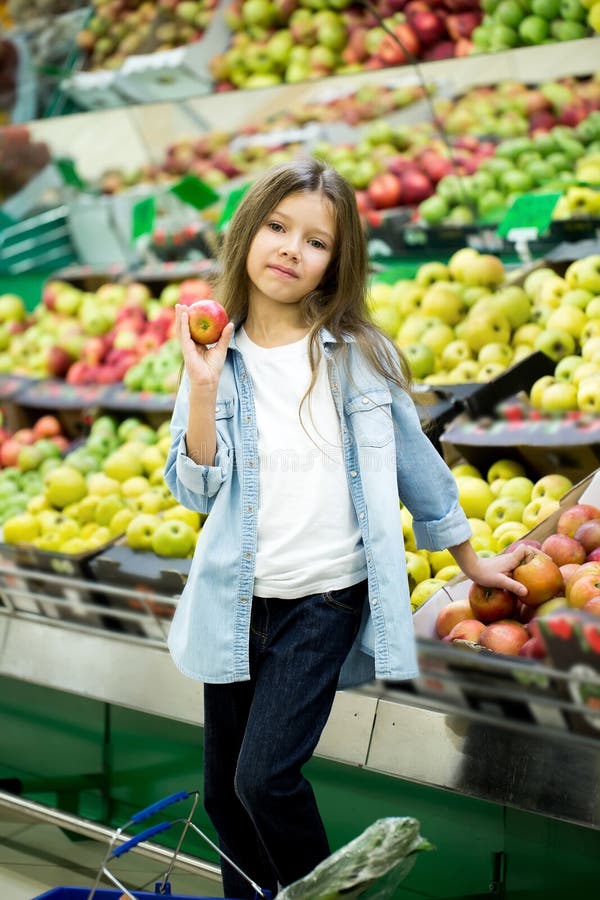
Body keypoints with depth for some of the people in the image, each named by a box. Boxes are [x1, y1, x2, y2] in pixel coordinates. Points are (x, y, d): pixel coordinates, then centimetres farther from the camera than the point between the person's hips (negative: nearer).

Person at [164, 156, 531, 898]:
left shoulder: (358, 355, -3)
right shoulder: (218, 356, 0)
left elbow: (413, 459, 7)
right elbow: (196, 490, -7)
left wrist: (471, 561, 15)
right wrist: (203, 387, -19)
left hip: (324, 601, -3)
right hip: (237, 600, 3)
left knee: (265, 776, -14)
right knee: (224, 793, 11)